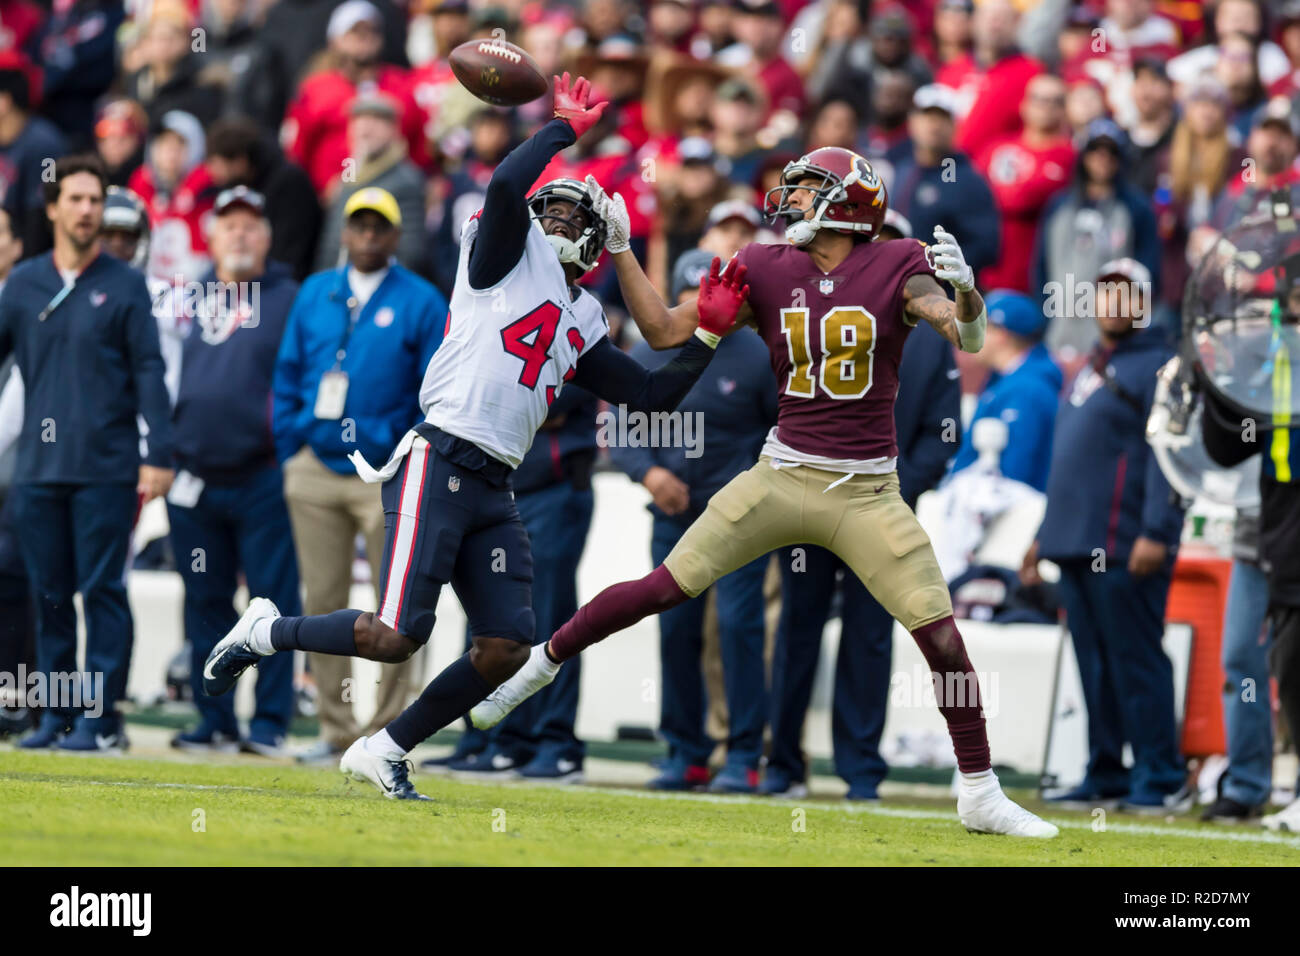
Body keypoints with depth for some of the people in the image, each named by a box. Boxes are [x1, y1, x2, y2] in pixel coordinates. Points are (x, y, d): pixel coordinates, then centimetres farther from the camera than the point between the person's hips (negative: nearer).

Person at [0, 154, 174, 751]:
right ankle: (56, 715, 11)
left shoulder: (124, 286, 2)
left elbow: (148, 372, 0)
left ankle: (101, 717, -2)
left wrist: (158, 455, -6)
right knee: (49, 593, 5)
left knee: (103, 591, -4)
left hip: (106, 470, -3)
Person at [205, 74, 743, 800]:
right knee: (397, 636, -14)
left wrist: (708, 336, 17)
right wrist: (565, 128, -4)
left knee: (507, 648, -2)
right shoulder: (514, 253, 3)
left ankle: (383, 753, 12)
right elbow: (506, 186, -18)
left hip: (494, 489, 8)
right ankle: (267, 632, 11)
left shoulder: (582, 324, 22)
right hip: (439, 463, -8)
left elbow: (652, 394, 24)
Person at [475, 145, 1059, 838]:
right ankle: (542, 663, 15)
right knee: (666, 587, -5)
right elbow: (665, 326, 5)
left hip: (867, 491, -1)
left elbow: (968, 337, -18)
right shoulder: (766, 271, 3)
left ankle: (979, 794, 7)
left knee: (941, 636, -7)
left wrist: (963, 289, -39)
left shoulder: (895, 268, -5)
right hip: (783, 477, 1)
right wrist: (617, 250, -3)